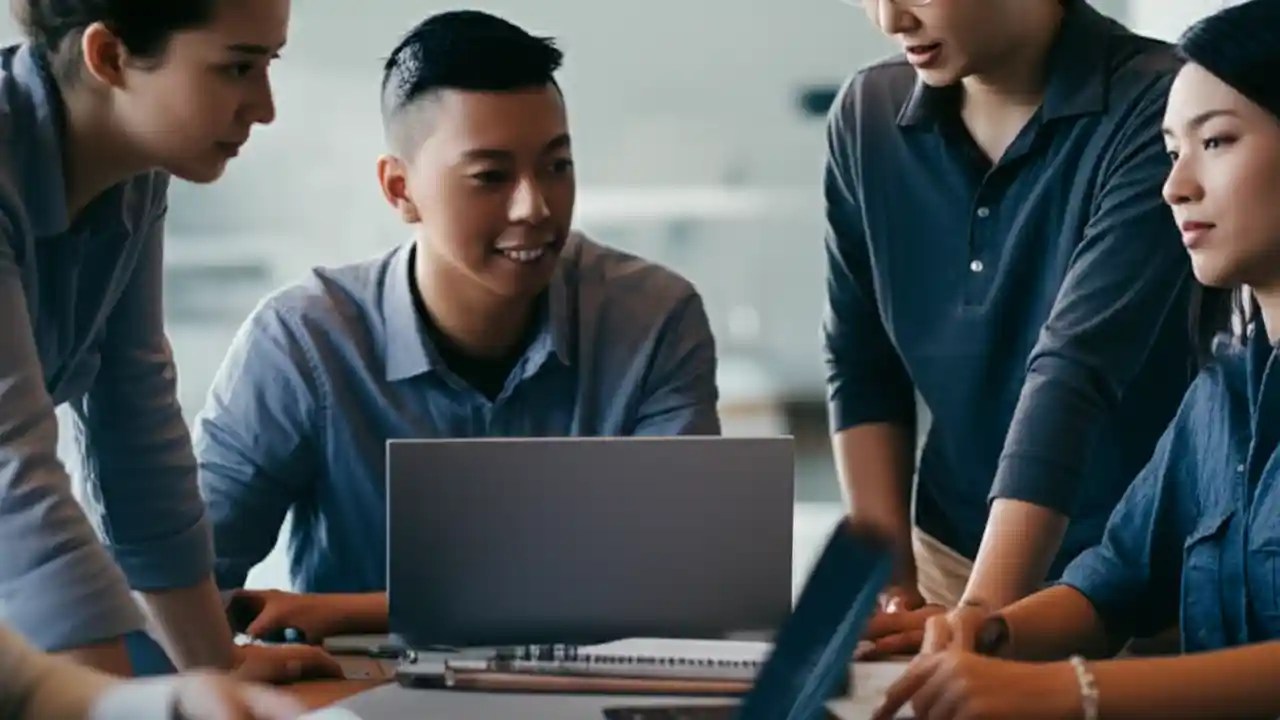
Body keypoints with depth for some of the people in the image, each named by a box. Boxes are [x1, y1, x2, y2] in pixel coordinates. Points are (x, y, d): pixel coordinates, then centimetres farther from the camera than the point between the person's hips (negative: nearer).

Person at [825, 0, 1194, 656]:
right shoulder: (866, 116, 1)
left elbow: (1074, 370, -22)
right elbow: (862, 369, 6)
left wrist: (980, 614, -28)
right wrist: (890, 580, -3)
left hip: (1130, 572, -4)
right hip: (948, 553, 4)